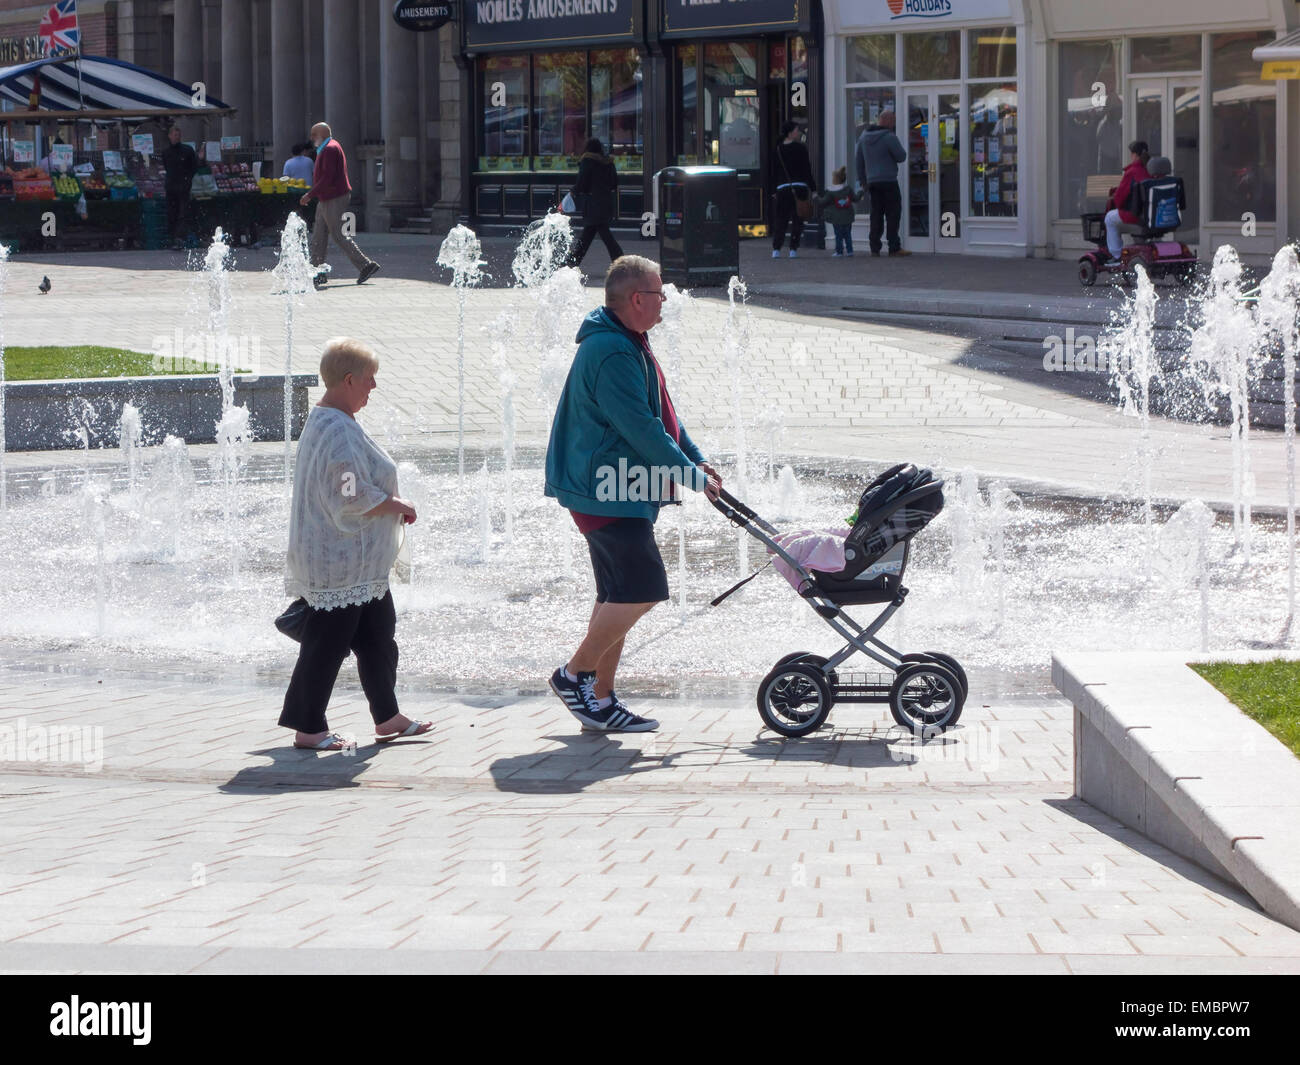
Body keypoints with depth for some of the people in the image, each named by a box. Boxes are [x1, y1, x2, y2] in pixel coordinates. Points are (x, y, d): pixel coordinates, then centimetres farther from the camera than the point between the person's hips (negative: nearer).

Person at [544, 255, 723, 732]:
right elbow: (641, 429, -22)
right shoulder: (612, 353, -21)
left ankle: (601, 700, 14)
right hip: (604, 491, -11)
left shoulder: (629, 344, 15)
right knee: (642, 589, -13)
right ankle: (573, 675, -2)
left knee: (620, 595, 11)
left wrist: (696, 459, 13)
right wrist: (693, 475, -14)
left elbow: (661, 412, 22)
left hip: (617, 489, 11)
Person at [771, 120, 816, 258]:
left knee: (780, 220, 7)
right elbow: (807, 170, -5)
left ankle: (776, 249, -2)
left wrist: (774, 191, 18)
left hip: (782, 189, 3)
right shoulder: (800, 148, -3)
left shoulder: (777, 151, 9)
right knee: (797, 220, 3)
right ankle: (793, 249, -2)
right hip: (800, 187, -3)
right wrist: (813, 188, -1)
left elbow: (774, 173, 11)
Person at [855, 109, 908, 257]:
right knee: (893, 212, -3)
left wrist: (862, 179, 23)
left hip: (872, 182, 7)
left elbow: (858, 158, 16)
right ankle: (894, 247, -6)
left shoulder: (864, 136, 10)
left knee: (876, 213, 9)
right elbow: (901, 156, -10)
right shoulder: (889, 137, -13)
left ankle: (874, 247, 6)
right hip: (888, 180, -7)